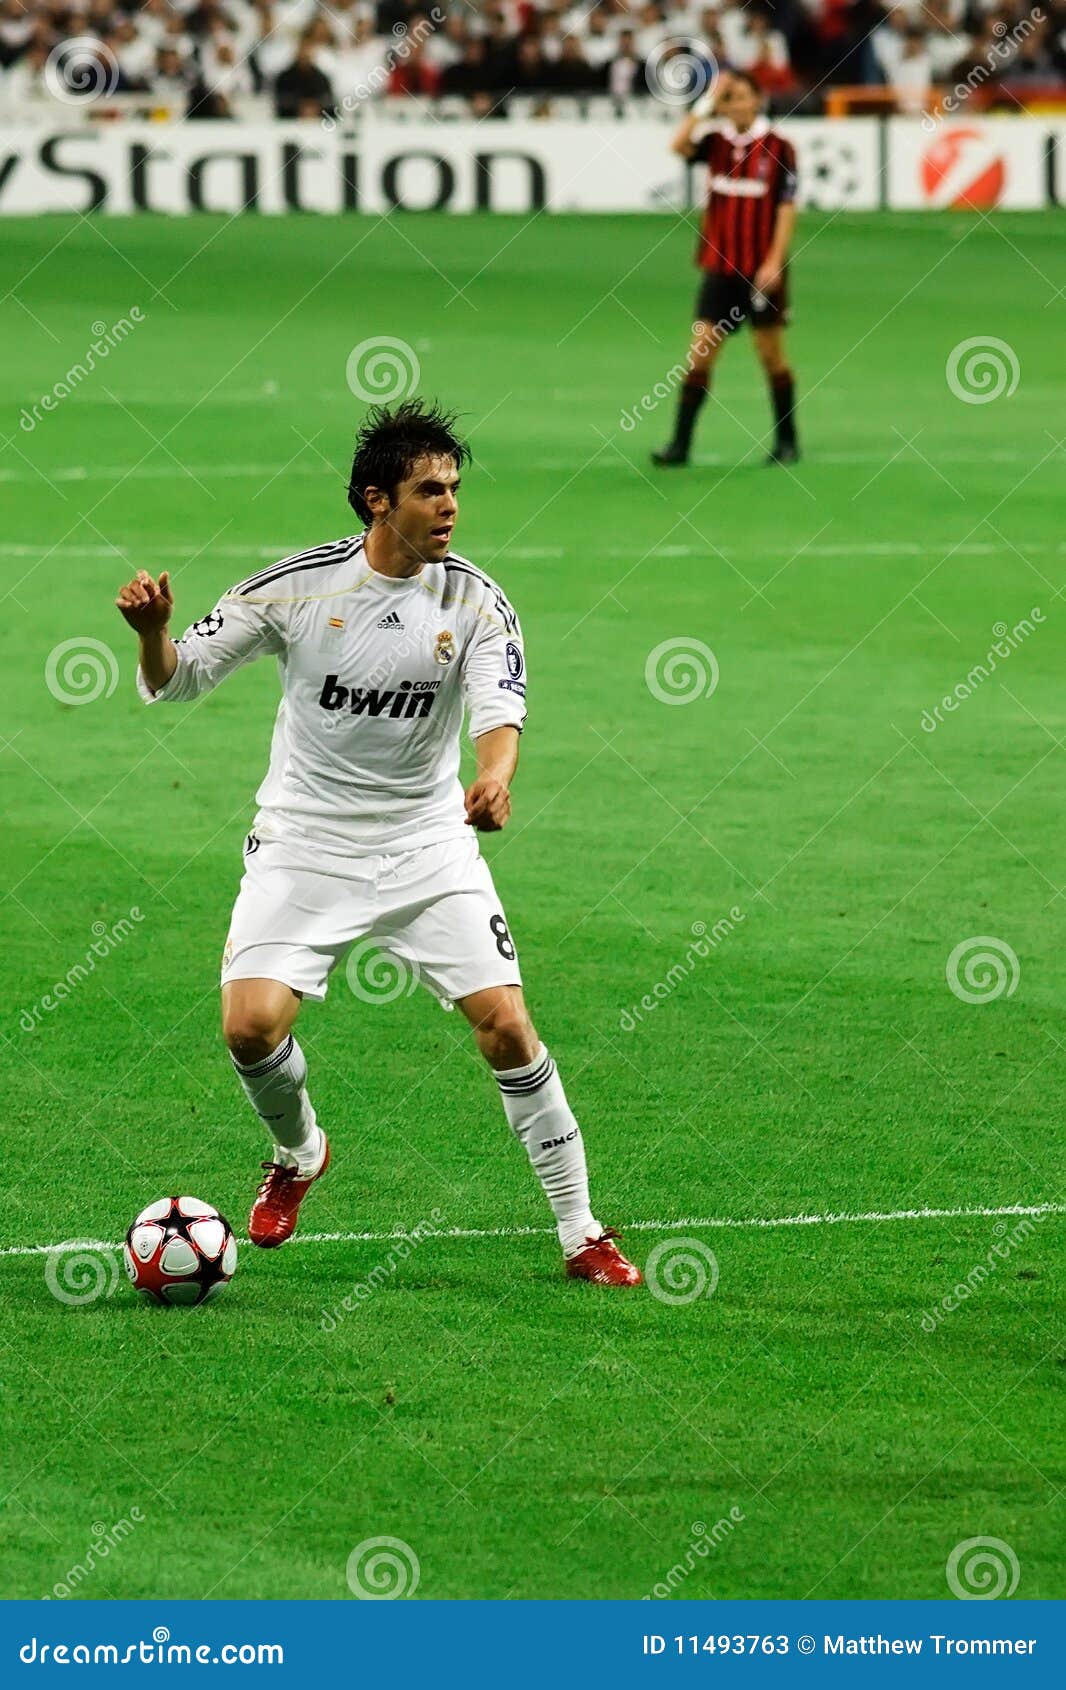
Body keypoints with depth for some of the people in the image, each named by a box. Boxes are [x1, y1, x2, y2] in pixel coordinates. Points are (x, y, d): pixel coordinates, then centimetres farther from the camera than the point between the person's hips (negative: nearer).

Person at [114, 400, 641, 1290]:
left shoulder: (476, 602, -8)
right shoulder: (297, 586, -10)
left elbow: (500, 709, -21)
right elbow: (175, 681, -3)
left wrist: (494, 779, -44)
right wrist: (153, 632, -27)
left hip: (430, 847, 1)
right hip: (305, 843, 0)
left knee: (506, 1023, -10)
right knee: (251, 1025, -15)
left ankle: (581, 1233, 4)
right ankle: (298, 1153, 20)